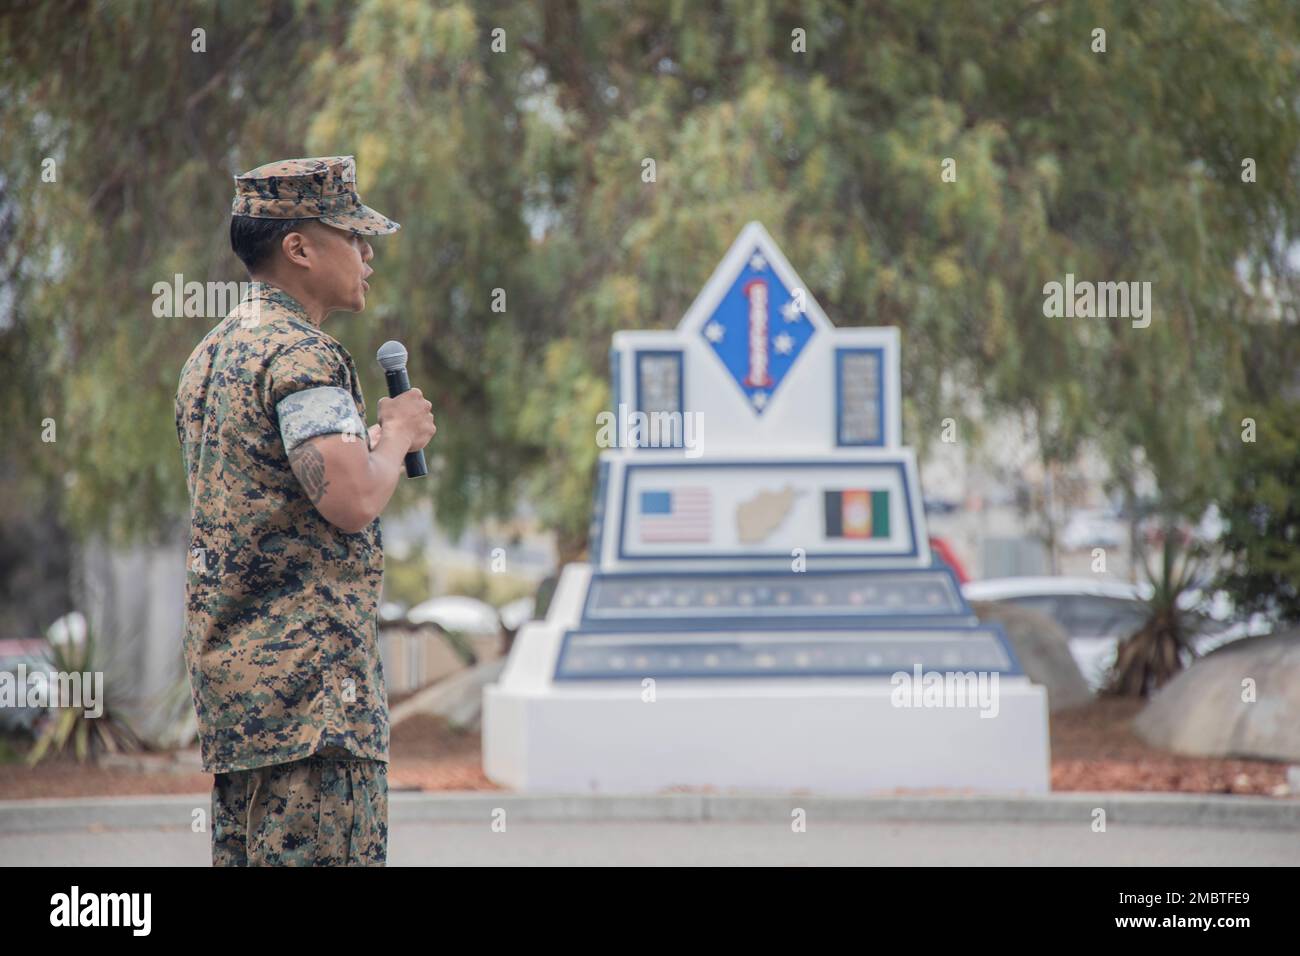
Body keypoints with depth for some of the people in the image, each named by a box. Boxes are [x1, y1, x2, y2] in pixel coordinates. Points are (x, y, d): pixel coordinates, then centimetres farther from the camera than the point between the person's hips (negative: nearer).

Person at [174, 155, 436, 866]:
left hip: (230, 670, 10)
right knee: (325, 858, -11)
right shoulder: (301, 355, -13)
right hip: (309, 670, -10)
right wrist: (397, 434, -6)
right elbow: (352, 502, -24)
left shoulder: (210, 355, 18)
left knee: (245, 857, 11)